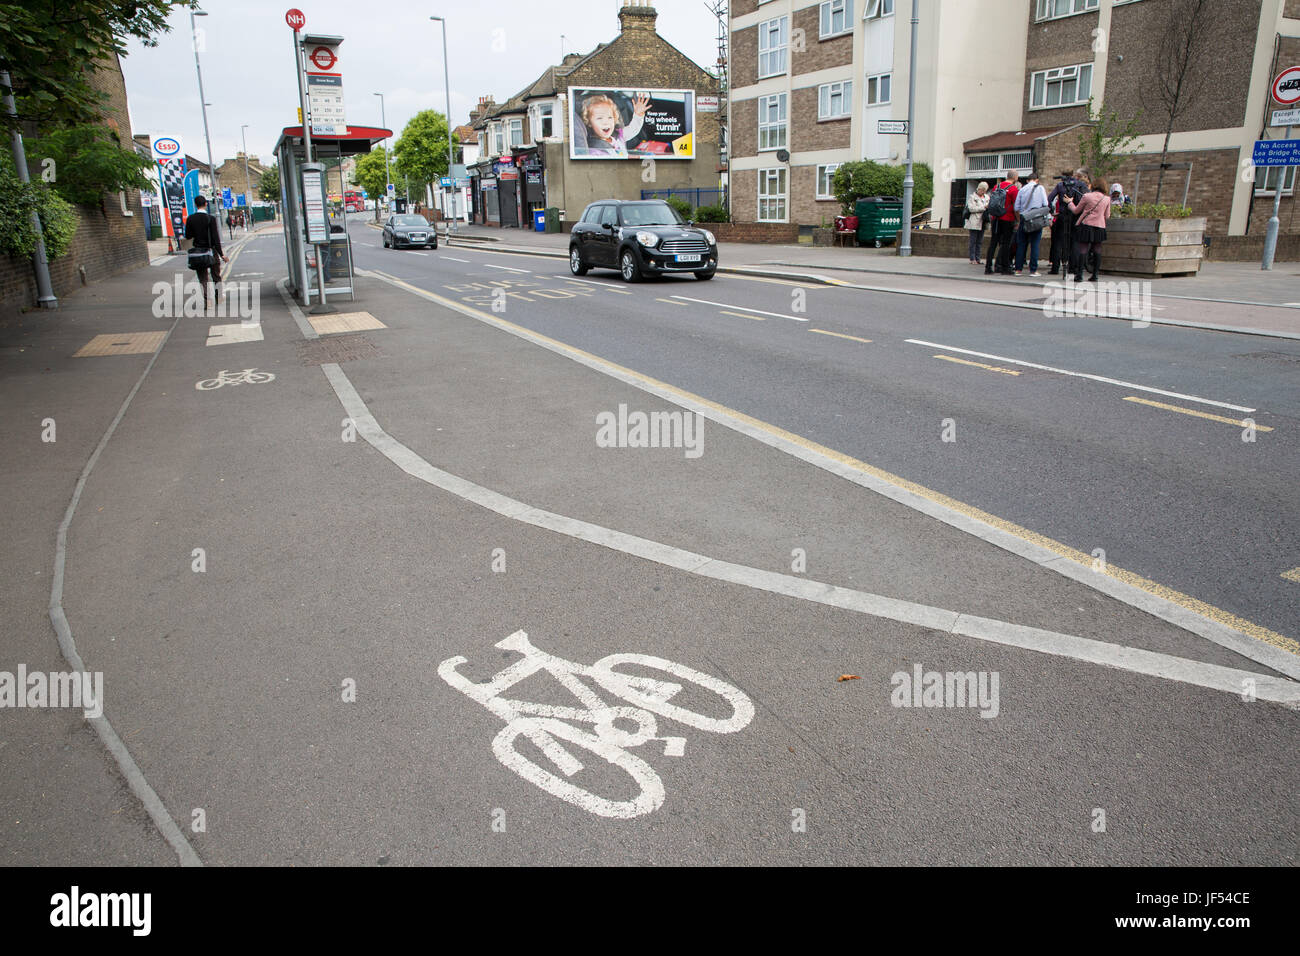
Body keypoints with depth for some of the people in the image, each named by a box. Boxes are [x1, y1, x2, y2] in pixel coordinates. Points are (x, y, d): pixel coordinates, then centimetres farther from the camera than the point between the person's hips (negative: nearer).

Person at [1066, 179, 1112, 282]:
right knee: (1097, 250, 8)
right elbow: (1107, 216, 9)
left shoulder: (1087, 196, -4)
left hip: (1086, 224, -3)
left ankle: (1079, 274, -9)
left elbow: (1076, 210, 6)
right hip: (1100, 227, 3)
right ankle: (1095, 275, 7)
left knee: (1083, 249, -3)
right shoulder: (1107, 199, 5)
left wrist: (1069, 202, 22)